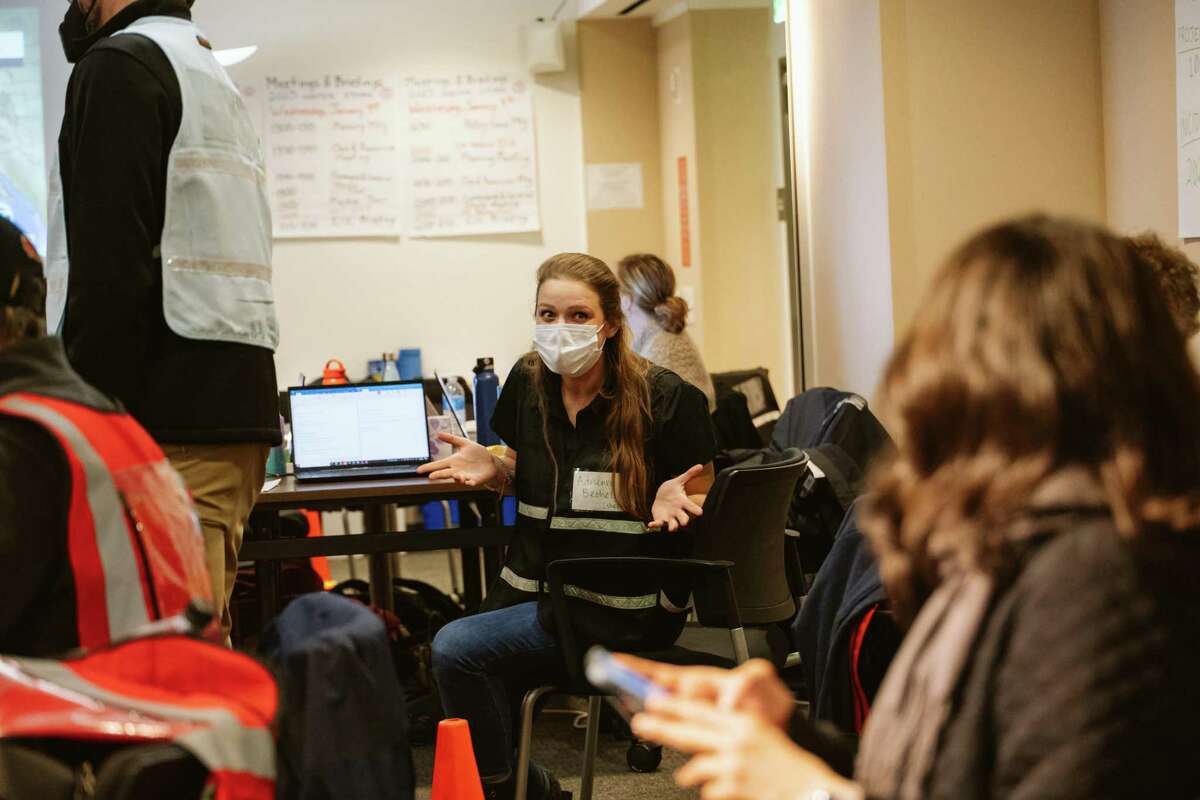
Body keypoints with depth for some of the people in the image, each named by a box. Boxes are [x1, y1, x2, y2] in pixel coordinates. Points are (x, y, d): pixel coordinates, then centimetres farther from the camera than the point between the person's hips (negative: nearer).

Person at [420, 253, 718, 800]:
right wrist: (493, 470, -2)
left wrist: (673, 501, -26)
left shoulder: (665, 399, -13)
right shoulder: (528, 384, 3)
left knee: (455, 650, -17)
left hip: (621, 611, -6)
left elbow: (705, 502, -4)